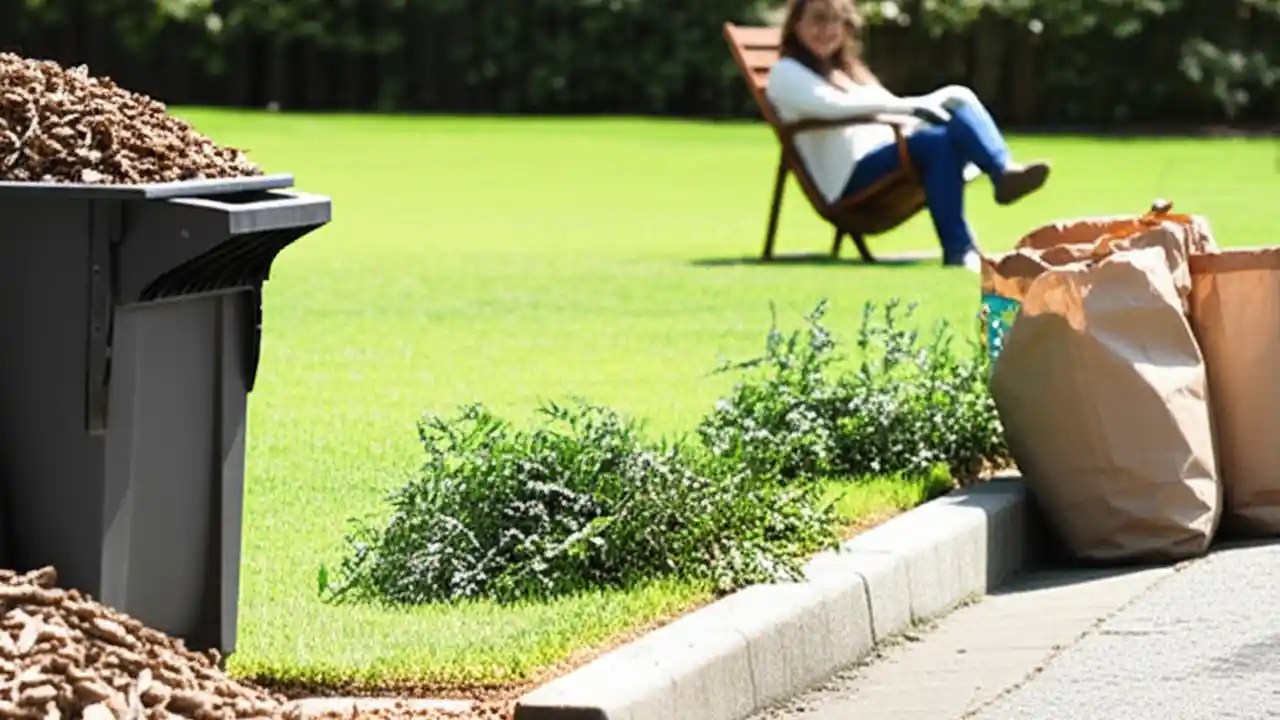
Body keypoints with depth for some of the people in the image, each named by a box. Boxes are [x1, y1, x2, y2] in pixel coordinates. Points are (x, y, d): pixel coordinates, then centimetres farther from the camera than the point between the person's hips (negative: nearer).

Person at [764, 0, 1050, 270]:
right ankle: (957, 249, -45)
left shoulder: (848, 71, 34)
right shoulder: (786, 74, 7)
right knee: (936, 141, -33)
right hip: (849, 180, -7)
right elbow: (830, 105, -13)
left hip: (888, 161, 7)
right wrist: (910, 107, -18)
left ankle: (1004, 172, -38)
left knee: (959, 101, -15)